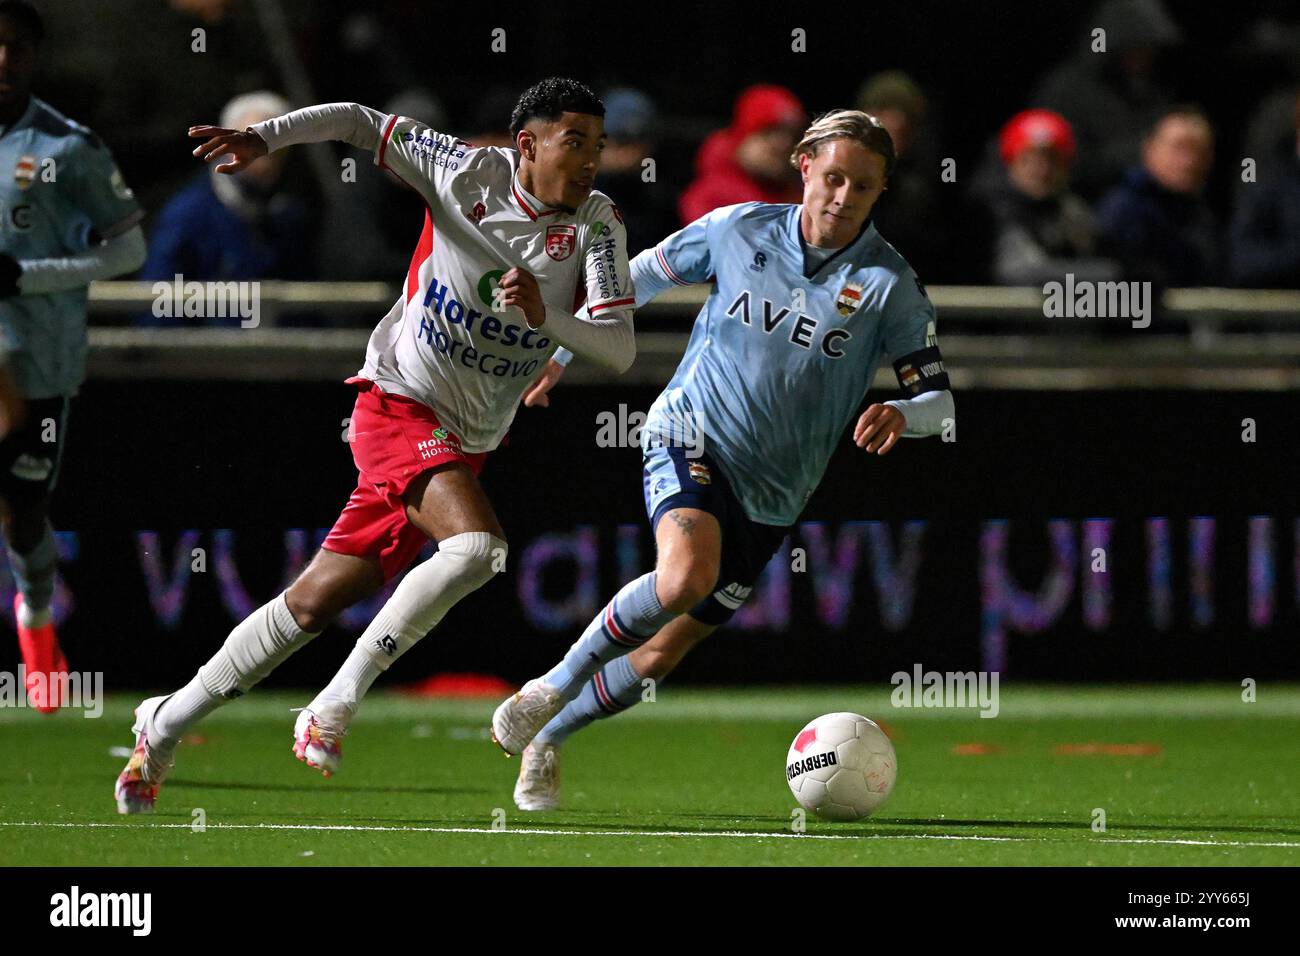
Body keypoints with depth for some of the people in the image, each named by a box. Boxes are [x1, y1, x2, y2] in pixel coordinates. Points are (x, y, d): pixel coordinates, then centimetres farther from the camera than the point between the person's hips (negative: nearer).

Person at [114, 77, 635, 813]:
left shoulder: (597, 223, -6)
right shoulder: (468, 172, -10)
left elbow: (620, 349, -15)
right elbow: (360, 122, 5)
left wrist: (545, 316, -32)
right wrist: (264, 138, -8)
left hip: (466, 445, 4)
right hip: (399, 402, -4)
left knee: (314, 603, 5)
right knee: (477, 545, -29)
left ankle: (165, 727, 18)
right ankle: (338, 704, -18)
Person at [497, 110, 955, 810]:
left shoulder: (889, 284, -8)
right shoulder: (738, 229, -4)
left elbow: (938, 398, -7)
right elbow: (638, 278, 12)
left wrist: (901, 414, -31)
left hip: (772, 497, 2)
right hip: (691, 436, -2)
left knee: (659, 655, 5)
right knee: (687, 574, -33)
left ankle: (542, 739, 30)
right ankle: (554, 687, -13)